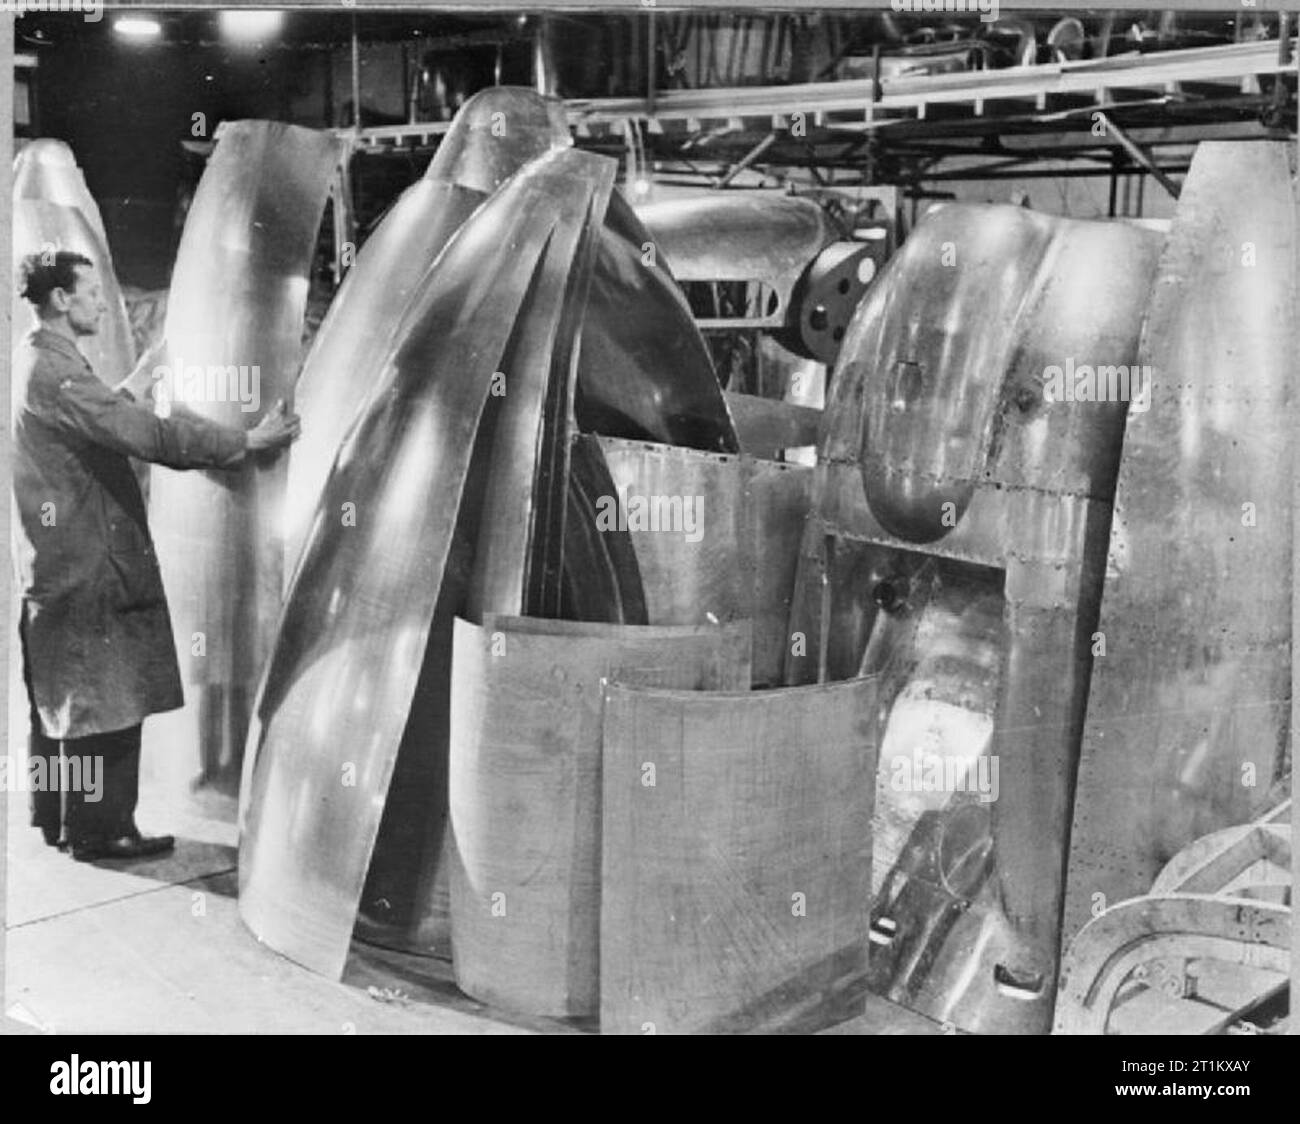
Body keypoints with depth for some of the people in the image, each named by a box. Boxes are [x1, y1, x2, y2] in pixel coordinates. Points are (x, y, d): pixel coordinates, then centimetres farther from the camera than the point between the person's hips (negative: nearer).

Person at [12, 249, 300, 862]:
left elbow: (105, 421, 22)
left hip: (54, 563, 11)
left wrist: (138, 379, 22)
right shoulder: (54, 371, -20)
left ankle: (57, 819, 27)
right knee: (104, 700, -2)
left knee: (60, 697, 17)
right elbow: (146, 433, -26)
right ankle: (99, 829, 7)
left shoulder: (34, 362, 13)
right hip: (88, 566, -11)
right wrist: (246, 441, -23)